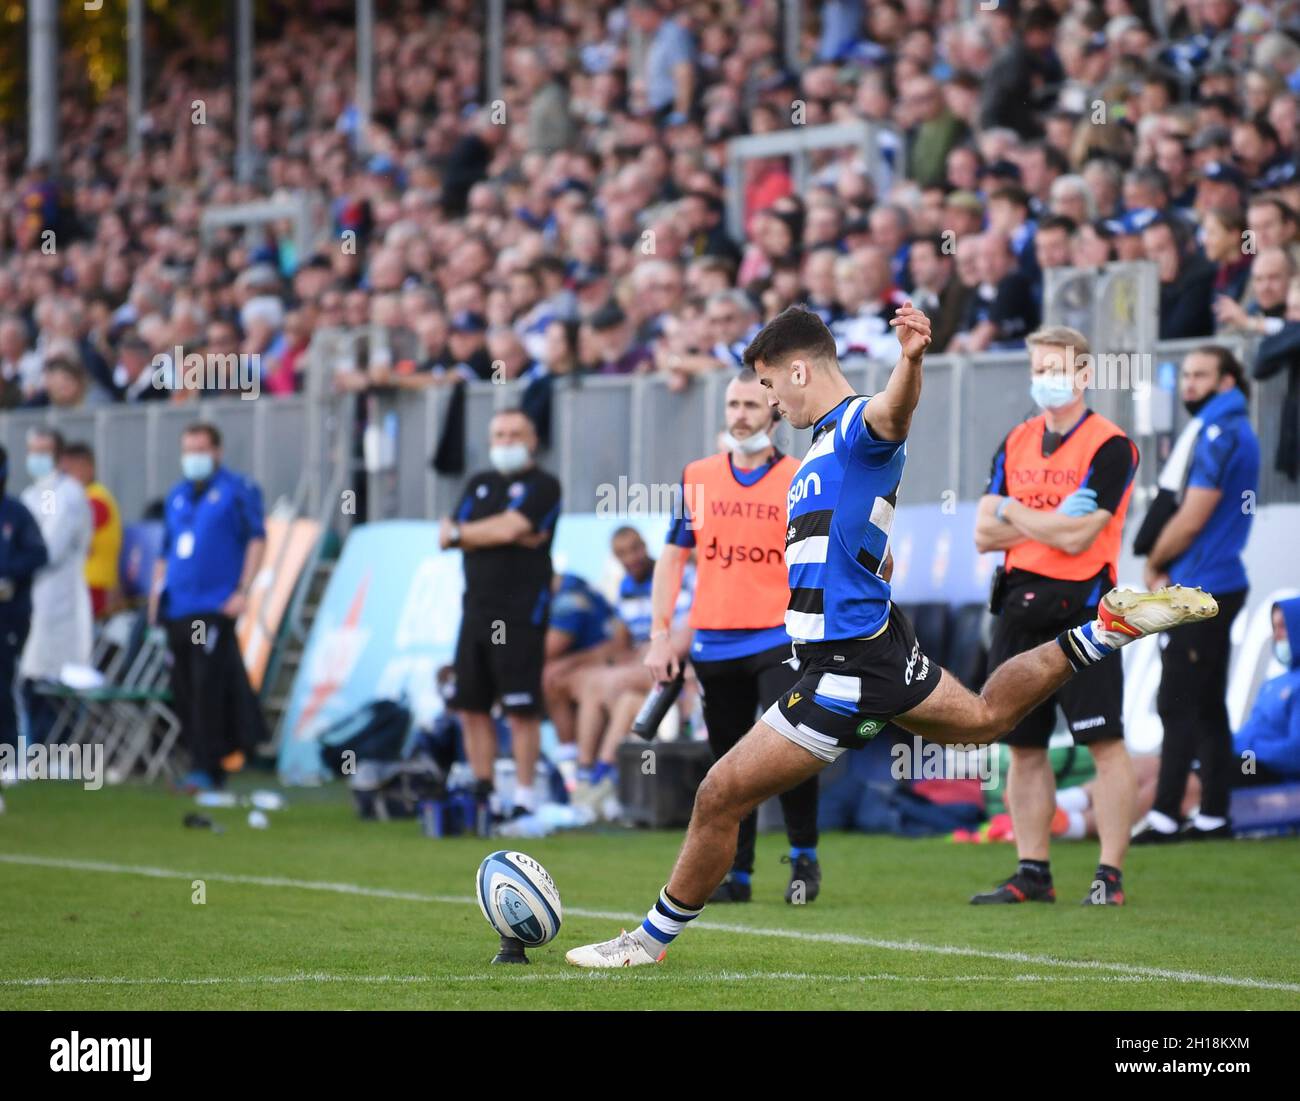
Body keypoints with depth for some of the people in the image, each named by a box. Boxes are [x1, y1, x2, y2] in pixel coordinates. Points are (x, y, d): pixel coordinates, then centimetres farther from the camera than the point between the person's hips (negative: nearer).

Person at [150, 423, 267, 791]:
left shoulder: (238, 489, 1)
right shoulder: (176, 496, 19)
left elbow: (257, 539, -4)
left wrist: (242, 591, -11)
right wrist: (156, 595, 14)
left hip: (216, 606, -6)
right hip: (178, 609, 6)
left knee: (208, 688, -12)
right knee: (184, 691, 6)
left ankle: (206, 768, -11)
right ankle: (200, 761, 13)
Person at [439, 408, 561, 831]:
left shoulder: (542, 486, -1)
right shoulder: (479, 484, 18)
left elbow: (510, 527, -15)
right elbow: (448, 536, 6)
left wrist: (460, 533, 0)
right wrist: (505, 535, -8)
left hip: (521, 615, -6)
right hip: (477, 612, 6)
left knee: (522, 710, -7)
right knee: (471, 707, 6)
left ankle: (524, 797, -4)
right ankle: (483, 793, 14)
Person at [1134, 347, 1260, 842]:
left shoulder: (1220, 435, -15)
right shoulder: (1233, 431, 16)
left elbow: (1191, 521, -17)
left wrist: (1154, 564, -2)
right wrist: (1166, 567, 6)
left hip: (1203, 591, -10)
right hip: (1218, 586, 10)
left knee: (1179, 706, -9)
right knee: (1207, 707, 11)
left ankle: (1166, 817, -10)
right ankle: (1213, 816, 14)